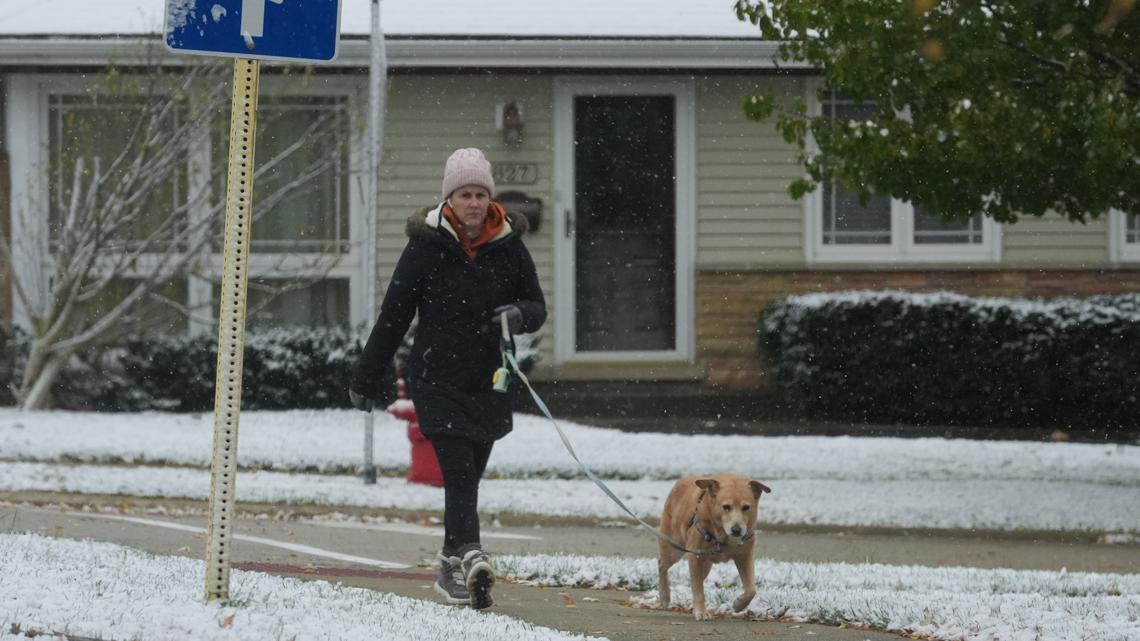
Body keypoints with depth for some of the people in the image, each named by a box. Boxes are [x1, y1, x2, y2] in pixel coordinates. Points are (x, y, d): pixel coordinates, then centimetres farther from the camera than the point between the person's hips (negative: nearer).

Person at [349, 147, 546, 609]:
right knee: (459, 472, -17)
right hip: (438, 379, -3)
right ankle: (471, 558, -31)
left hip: (490, 384, 3)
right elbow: (392, 317, 0)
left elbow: (538, 306, 12)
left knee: (467, 478, 9)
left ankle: (451, 571, 21)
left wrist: (520, 315, -14)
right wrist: (364, 380, 4)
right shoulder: (427, 246, -5)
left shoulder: (508, 246, 3)